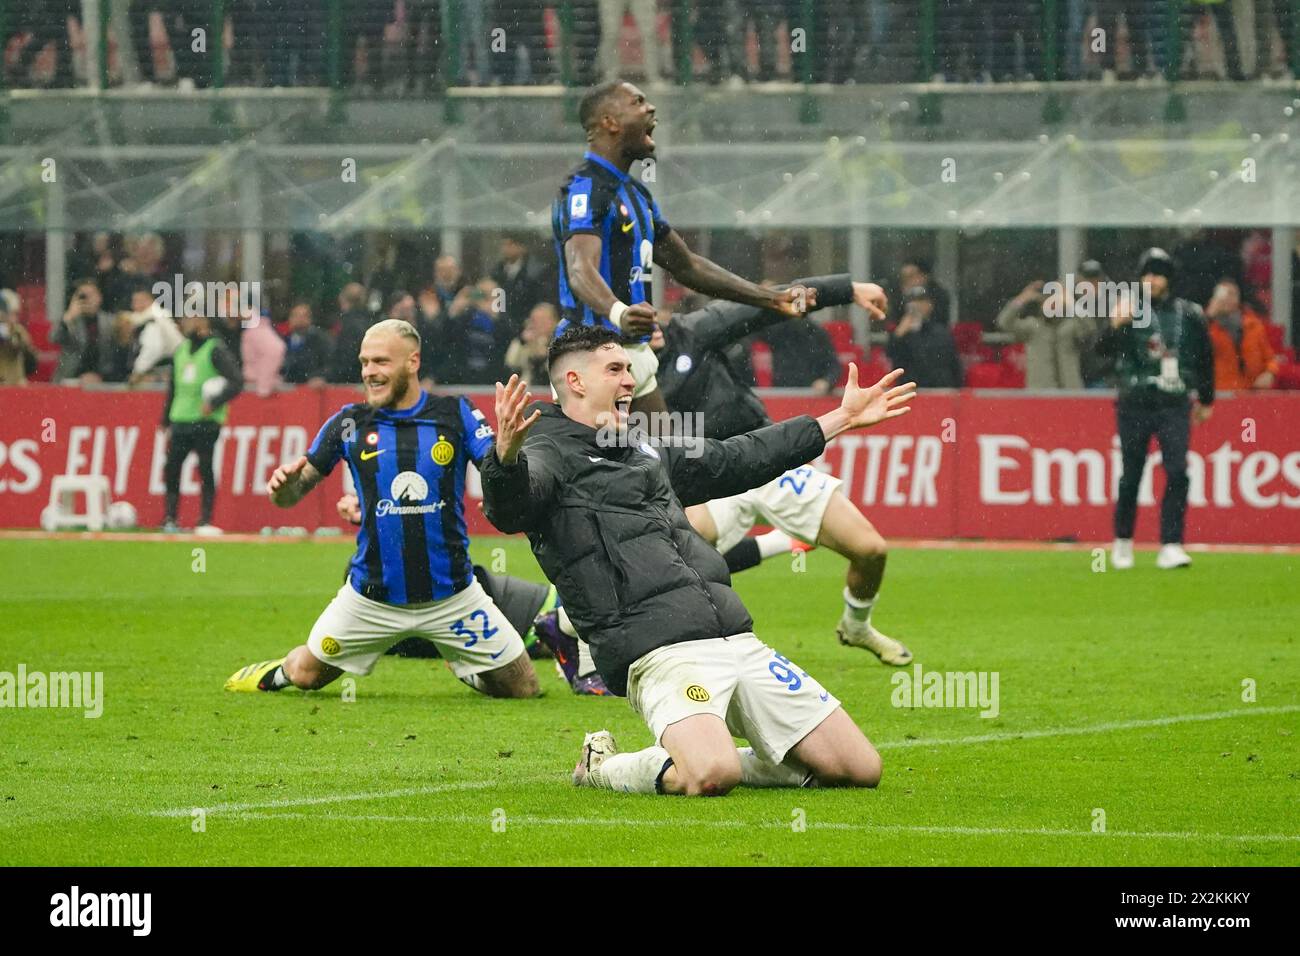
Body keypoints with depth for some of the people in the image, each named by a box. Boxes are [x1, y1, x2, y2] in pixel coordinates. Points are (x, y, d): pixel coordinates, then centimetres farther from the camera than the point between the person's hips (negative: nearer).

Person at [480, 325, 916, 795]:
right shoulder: (550, 455, 2)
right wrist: (506, 456, -45)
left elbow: (740, 460, 40)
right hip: (659, 649, -8)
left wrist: (842, 418, 45)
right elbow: (509, 509, -21)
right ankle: (603, 767, -3)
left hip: (739, 643, 8)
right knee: (711, 777, -34)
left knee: (861, 769, 2)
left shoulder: (647, 450, 27)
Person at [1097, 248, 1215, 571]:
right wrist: (1115, 326, -33)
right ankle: (1123, 542, 21)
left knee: (1177, 472, -11)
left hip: (1175, 405, 1)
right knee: (1130, 475, 4)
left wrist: (1206, 399, 23)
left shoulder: (1189, 315, 5)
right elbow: (1104, 349, -13)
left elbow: (1205, 356, 18)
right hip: (1135, 405, -1)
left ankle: (1171, 546, -11)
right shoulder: (1130, 312, 0)